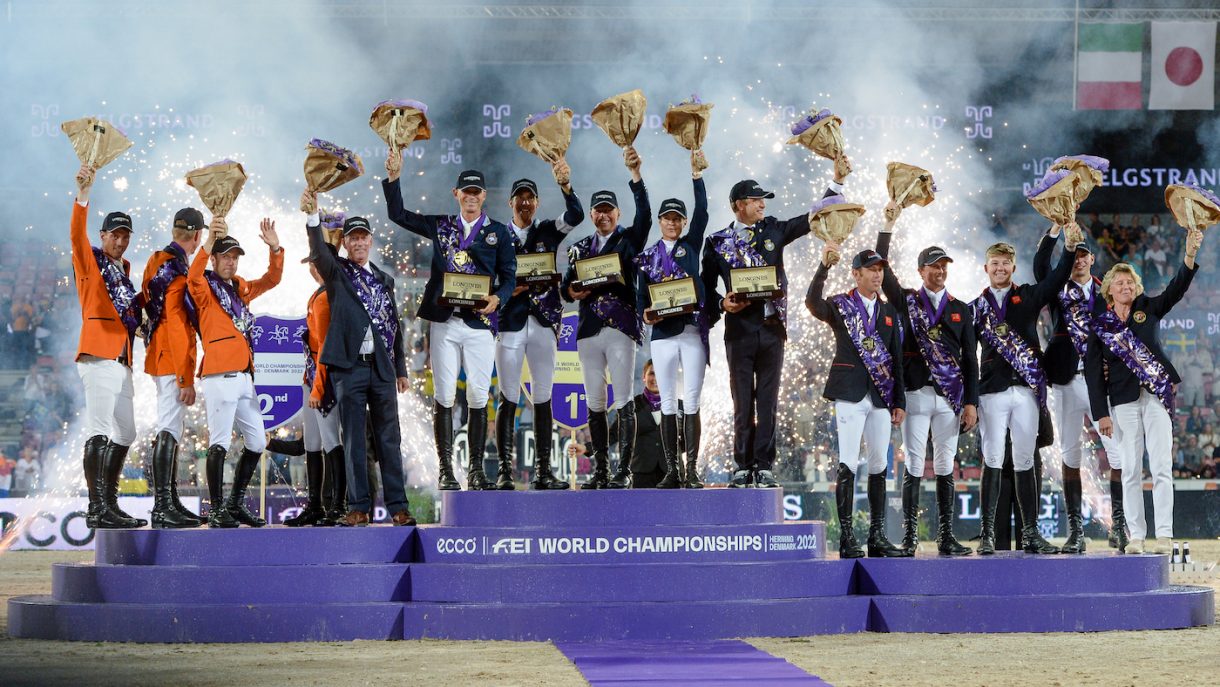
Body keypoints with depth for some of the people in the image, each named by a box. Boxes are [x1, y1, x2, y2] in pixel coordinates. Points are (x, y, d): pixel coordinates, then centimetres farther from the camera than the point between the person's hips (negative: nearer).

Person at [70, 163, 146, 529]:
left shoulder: (124, 269, 22)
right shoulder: (90, 261, 1)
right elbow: (77, 235, -18)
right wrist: (82, 197, -31)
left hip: (122, 359, 9)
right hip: (98, 357, -9)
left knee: (124, 433, 10)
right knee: (100, 430, -15)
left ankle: (107, 504, 16)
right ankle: (98, 507, -20)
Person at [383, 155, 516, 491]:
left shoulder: (498, 233, 9)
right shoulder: (441, 226, 13)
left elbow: (509, 276, 6)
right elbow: (398, 214, 14)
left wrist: (497, 298, -15)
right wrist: (393, 178, 2)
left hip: (480, 322, -1)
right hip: (444, 321, 1)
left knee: (478, 398, -2)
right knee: (444, 397, -2)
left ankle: (476, 470, 4)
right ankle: (446, 471, 1)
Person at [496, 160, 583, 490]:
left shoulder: (548, 231, 11)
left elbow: (576, 216, -7)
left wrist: (565, 185, -22)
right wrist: (508, 290, -10)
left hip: (543, 322, 2)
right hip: (510, 323, -2)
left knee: (543, 398, 3)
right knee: (508, 399, -3)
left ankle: (543, 470, 5)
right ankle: (505, 471, -4)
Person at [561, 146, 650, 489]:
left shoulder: (629, 240, 5)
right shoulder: (580, 248, 17)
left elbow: (644, 215, -13)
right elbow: (566, 284, 17)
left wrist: (635, 174, -24)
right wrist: (571, 292, -8)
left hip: (621, 328, -4)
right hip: (588, 330, 4)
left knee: (624, 402, -7)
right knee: (594, 403, 6)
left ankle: (624, 471, -9)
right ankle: (600, 470, 11)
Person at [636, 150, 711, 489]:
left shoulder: (690, 245, 10)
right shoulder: (648, 256, 12)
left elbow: (702, 213, -3)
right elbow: (642, 295, 9)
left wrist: (697, 176, -9)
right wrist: (646, 314, -12)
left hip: (692, 331, -1)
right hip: (662, 334, 1)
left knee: (691, 403, -3)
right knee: (668, 404, 2)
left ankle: (692, 470, -3)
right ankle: (672, 470, 5)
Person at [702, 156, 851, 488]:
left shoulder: (773, 230, 9)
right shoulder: (717, 242, 5)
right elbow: (706, 286, 7)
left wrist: (837, 181, 4)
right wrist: (723, 303, -12)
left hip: (772, 327, 2)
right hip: (739, 328, -1)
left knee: (768, 401, 1)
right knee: (742, 403, 1)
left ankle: (764, 467, 2)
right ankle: (743, 467, 5)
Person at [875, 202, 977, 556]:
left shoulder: (961, 310, 13)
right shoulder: (906, 301, 8)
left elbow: (970, 359, 10)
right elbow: (881, 268, -3)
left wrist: (971, 402, 2)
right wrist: (888, 226, -10)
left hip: (950, 397, 2)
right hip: (916, 394, -2)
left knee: (945, 467, 6)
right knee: (914, 466, -5)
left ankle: (946, 537, 8)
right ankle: (909, 537, -4)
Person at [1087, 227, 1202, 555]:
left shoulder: (1148, 308, 8)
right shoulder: (1100, 324, 6)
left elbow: (1177, 288, -5)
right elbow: (1094, 370, 4)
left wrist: (1190, 254, -21)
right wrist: (1101, 413, -3)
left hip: (1157, 395, 0)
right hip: (1123, 401, 0)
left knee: (1161, 467, -5)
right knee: (1131, 470, 2)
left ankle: (1164, 534, -7)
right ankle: (1136, 535, 5)